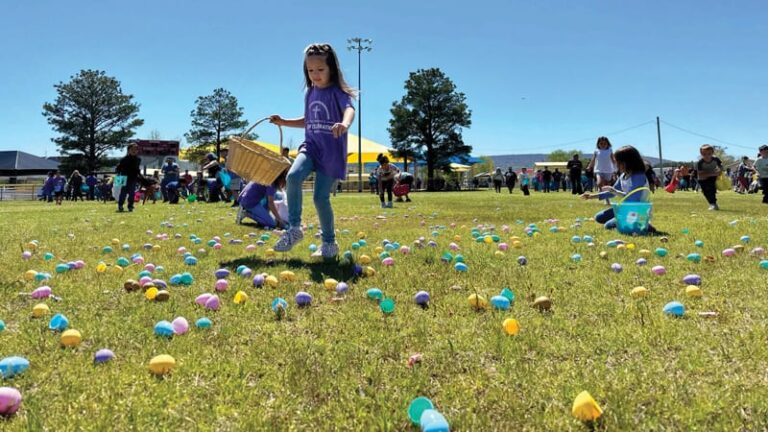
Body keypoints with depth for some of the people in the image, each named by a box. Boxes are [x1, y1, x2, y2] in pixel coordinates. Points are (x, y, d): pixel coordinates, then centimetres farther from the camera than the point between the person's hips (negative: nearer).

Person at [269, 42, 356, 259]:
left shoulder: (337, 92, -8)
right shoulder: (310, 93, 12)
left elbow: (350, 109, -30)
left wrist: (345, 124, -53)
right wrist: (284, 122, 15)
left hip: (331, 151, -5)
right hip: (310, 146, 5)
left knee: (321, 198, -4)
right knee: (293, 176, -24)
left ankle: (329, 243, 17)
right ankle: (294, 229, -11)